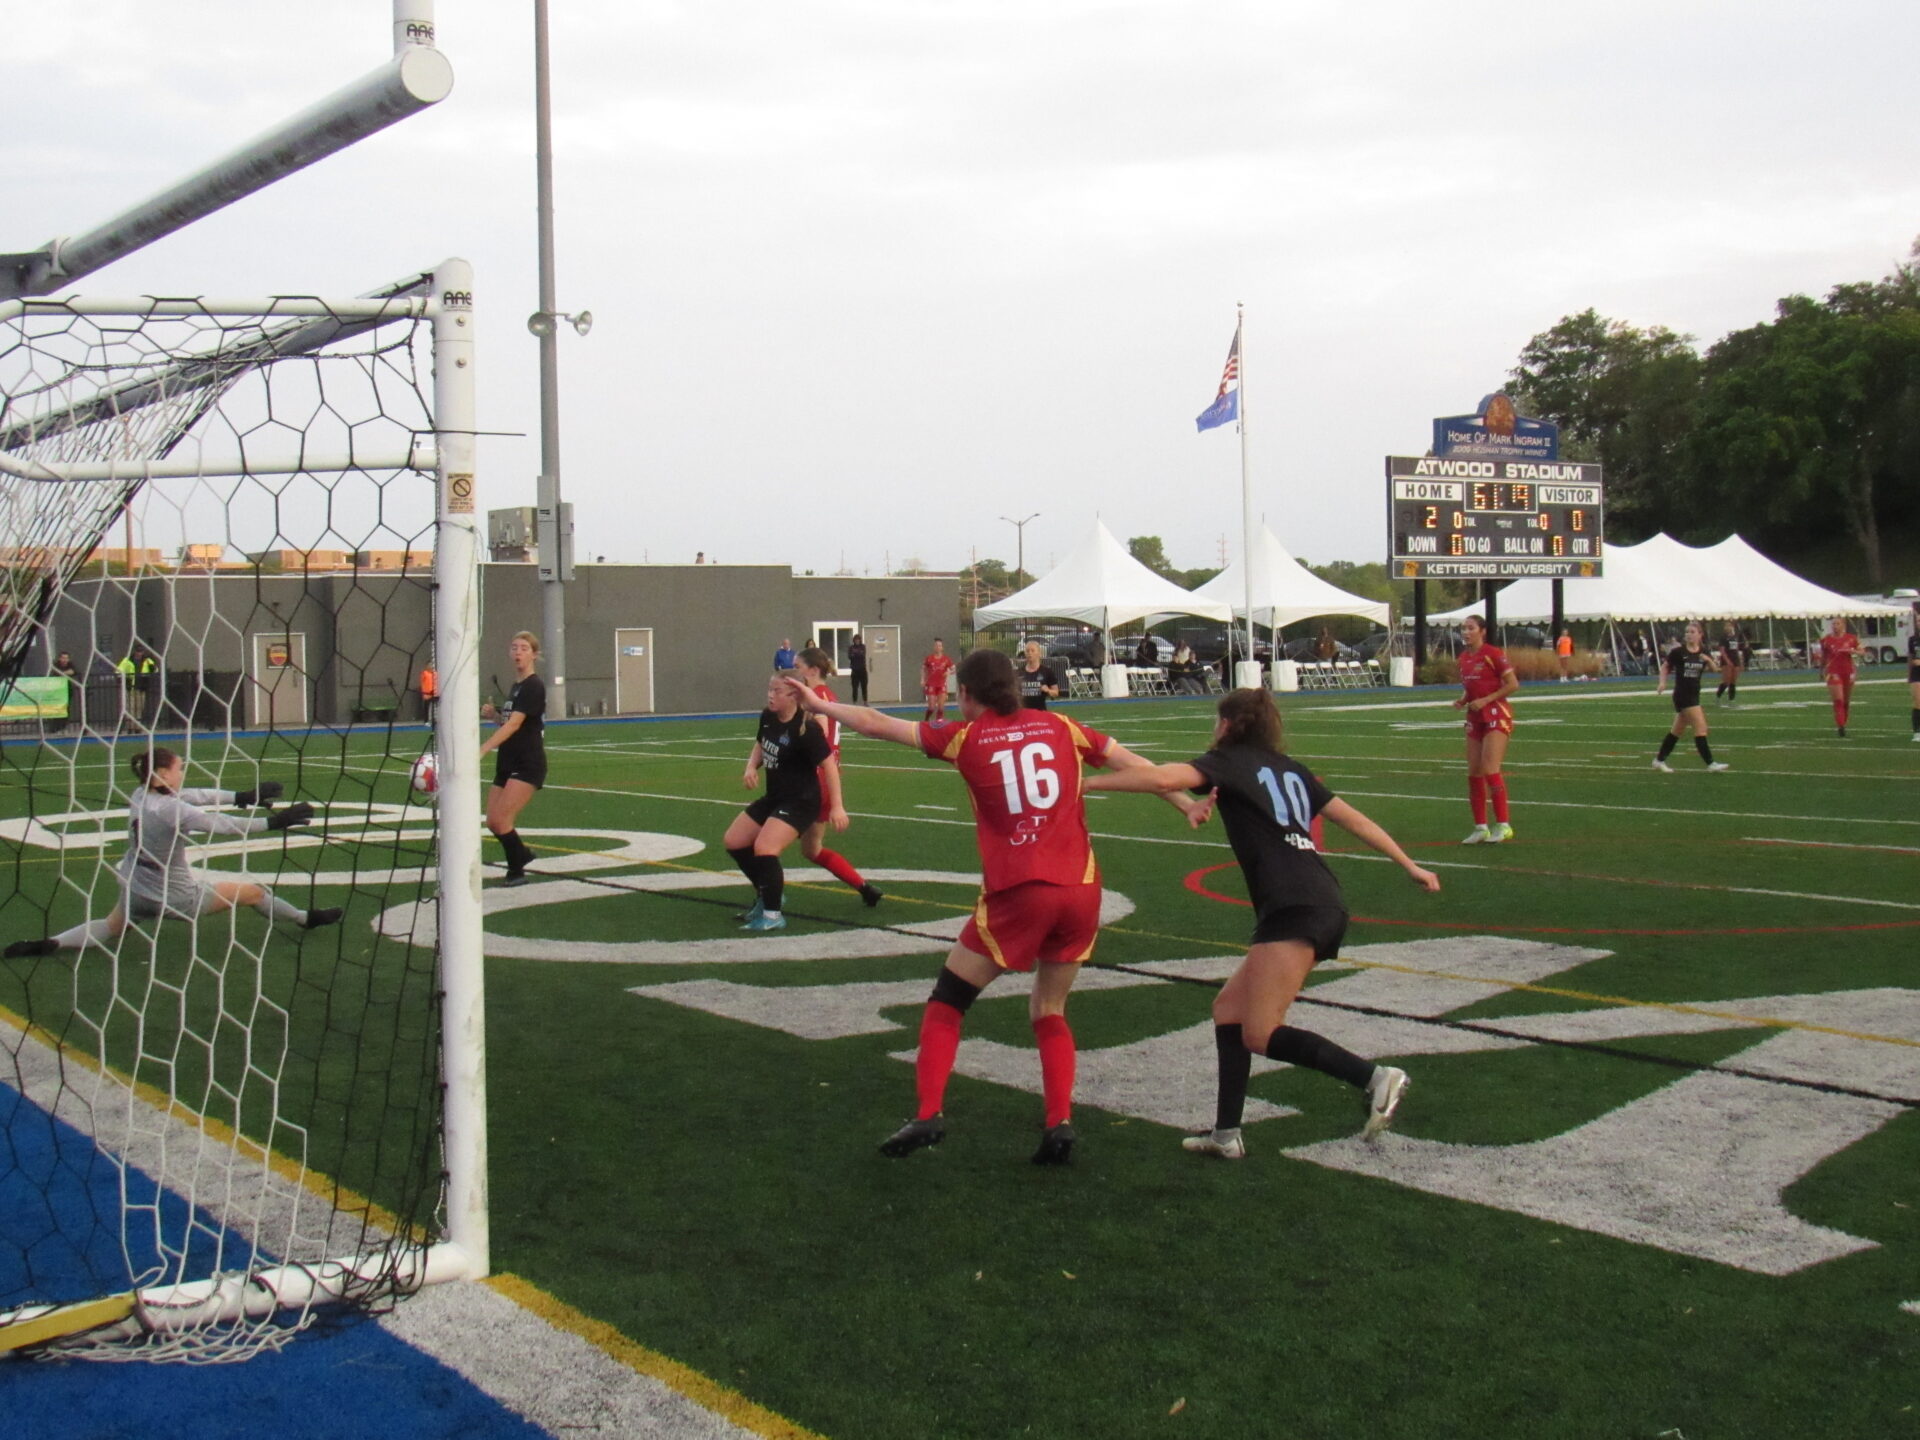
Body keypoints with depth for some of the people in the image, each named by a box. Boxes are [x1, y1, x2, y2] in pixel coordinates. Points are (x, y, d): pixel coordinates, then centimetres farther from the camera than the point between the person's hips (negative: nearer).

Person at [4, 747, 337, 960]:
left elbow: (195, 796, -1)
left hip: (135, 891, 7)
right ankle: (306, 919, 28)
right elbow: (227, 825, -24)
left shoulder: (140, 795, -6)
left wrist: (241, 796, 2)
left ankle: (47, 944, 12)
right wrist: (272, 822, -17)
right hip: (175, 897, -7)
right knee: (254, 891, 9)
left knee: (110, 928, 31)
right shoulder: (171, 811, -29)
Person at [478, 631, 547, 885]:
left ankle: (517, 871, 3)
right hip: (507, 764, 8)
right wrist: (493, 714, 2)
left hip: (528, 765, -8)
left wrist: (482, 750, -33)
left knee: (501, 819, -13)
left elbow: (514, 724, -24)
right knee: (493, 822, 6)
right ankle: (522, 852, 30)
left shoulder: (533, 686, -13)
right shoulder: (516, 686, 15)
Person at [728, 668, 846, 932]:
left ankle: (773, 915, -9)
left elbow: (829, 764, -20)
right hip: (774, 797, 9)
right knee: (734, 842, 11)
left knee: (764, 847, -24)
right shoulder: (768, 717, -1)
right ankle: (768, 894, 29)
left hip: (801, 802, -9)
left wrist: (837, 806, -22)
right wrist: (751, 767, -4)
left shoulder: (806, 729, -23)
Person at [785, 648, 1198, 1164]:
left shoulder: (965, 737, 5)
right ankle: (1059, 1123, 5)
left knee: (947, 999, 14)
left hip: (1017, 892, -3)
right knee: (1050, 1012, 20)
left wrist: (818, 704, 24)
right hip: (1081, 890, 4)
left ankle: (928, 1115, 1)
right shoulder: (1061, 726, 12)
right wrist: (1186, 801, 22)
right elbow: (1131, 763, 13)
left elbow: (877, 724, 11)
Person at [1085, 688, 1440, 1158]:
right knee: (1228, 1007, 13)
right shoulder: (1290, 768, 24)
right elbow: (1354, 819, 25)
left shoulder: (1229, 760, 3)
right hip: (1325, 904, 9)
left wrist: (1087, 783, -7)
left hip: (1294, 909, -9)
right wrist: (1409, 865, 31)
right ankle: (1226, 1133, 11)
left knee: (1260, 1032, -10)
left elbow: (1163, 778, -14)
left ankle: (1374, 1077, -18)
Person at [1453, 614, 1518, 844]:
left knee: (1490, 769, -16)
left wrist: (1485, 700, -18)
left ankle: (1502, 825, -9)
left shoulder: (1493, 654, -11)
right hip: (1475, 717, 7)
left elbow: (1513, 684, -13)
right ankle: (1480, 827, 12)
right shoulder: (1464, 658, 11)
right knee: (1473, 773, 4)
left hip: (1496, 714, -7)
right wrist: (1462, 701, 2)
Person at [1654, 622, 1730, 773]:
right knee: (1700, 727, -12)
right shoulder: (1678, 651, -9)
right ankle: (1710, 763, -10)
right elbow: (1665, 666, 1)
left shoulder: (1704, 651, 4)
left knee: (1678, 730, 14)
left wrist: (1709, 660, -18)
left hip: (1694, 694, 6)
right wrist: (1662, 682, -13)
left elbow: (1714, 669, 2)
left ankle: (1659, 760, 24)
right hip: (1682, 694, -6)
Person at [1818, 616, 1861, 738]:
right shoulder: (1826, 640, -3)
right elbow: (1823, 657, 9)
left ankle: (1843, 724, 29)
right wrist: (1821, 670, 15)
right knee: (1838, 700, -13)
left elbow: (1861, 651, 7)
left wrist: (1853, 651, -14)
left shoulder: (1851, 638, 0)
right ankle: (1841, 728, -15)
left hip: (1848, 671, 2)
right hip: (1833, 672, -2)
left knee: (1846, 701, 12)